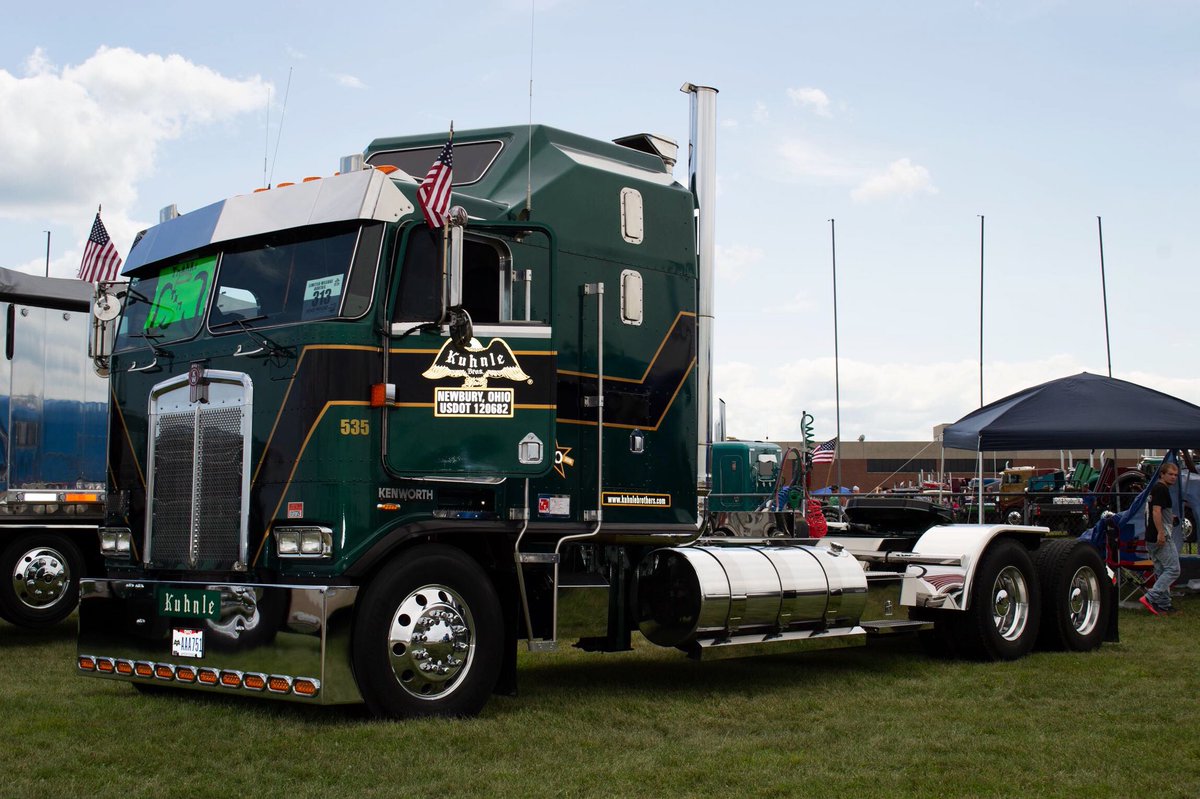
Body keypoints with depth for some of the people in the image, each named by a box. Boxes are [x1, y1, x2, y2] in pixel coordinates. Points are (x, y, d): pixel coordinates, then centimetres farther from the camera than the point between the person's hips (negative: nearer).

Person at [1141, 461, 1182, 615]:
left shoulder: (1155, 489, 19)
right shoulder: (1161, 489, -12)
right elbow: (1156, 511, -22)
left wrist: (1170, 518, 23)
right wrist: (1161, 532, -27)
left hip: (1152, 539, 10)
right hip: (1162, 537, -10)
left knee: (1161, 571, 13)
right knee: (1173, 569, -9)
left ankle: (1164, 604, 15)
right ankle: (1150, 598, -17)